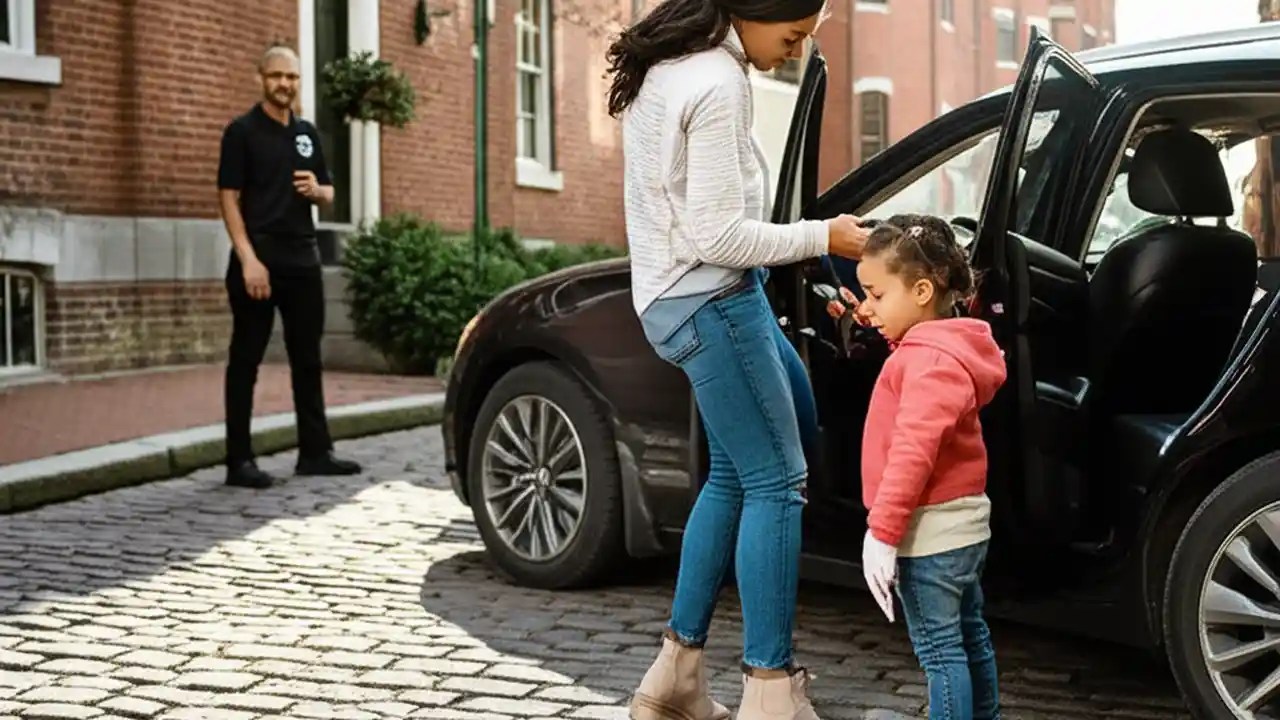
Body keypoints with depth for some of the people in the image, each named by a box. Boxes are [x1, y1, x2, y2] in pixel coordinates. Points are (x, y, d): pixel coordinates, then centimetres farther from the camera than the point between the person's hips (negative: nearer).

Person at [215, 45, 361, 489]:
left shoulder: (307, 133, 14)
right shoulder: (242, 131, -3)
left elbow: (328, 193, 21)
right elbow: (229, 198, -9)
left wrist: (317, 189, -4)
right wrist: (248, 259, -18)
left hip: (303, 260, 6)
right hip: (258, 261, -6)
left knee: (307, 359, 10)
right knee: (246, 361, -1)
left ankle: (315, 452, 18)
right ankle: (239, 460, 3)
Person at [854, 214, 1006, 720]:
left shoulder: (930, 360, -21)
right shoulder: (940, 347, 11)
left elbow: (913, 452, -29)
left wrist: (881, 532, -30)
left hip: (932, 533, -11)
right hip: (962, 524, 11)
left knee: (940, 650, -4)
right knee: (969, 636, 20)